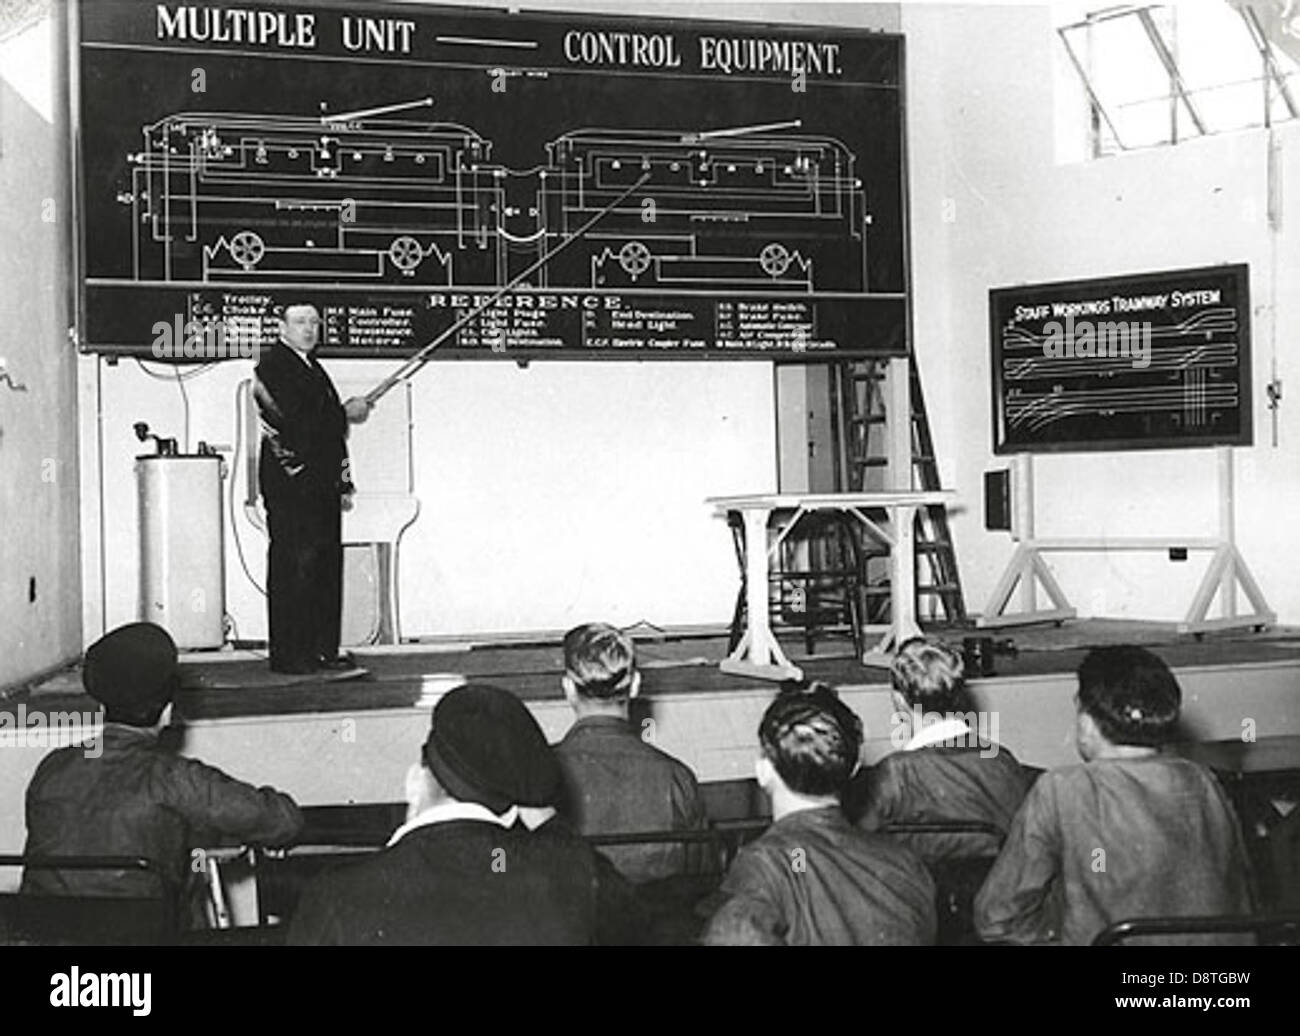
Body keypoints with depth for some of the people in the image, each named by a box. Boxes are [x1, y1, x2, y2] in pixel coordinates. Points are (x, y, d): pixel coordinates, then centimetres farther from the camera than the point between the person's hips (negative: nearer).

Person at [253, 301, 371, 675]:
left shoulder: (313, 368, 22)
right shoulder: (271, 366, -6)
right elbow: (293, 421, -18)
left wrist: (344, 483, 17)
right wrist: (345, 413, -9)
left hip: (323, 484, 8)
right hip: (291, 484, -8)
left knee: (326, 567, 6)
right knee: (292, 568, -6)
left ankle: (323, 650, 10)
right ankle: (288, 654, -3)